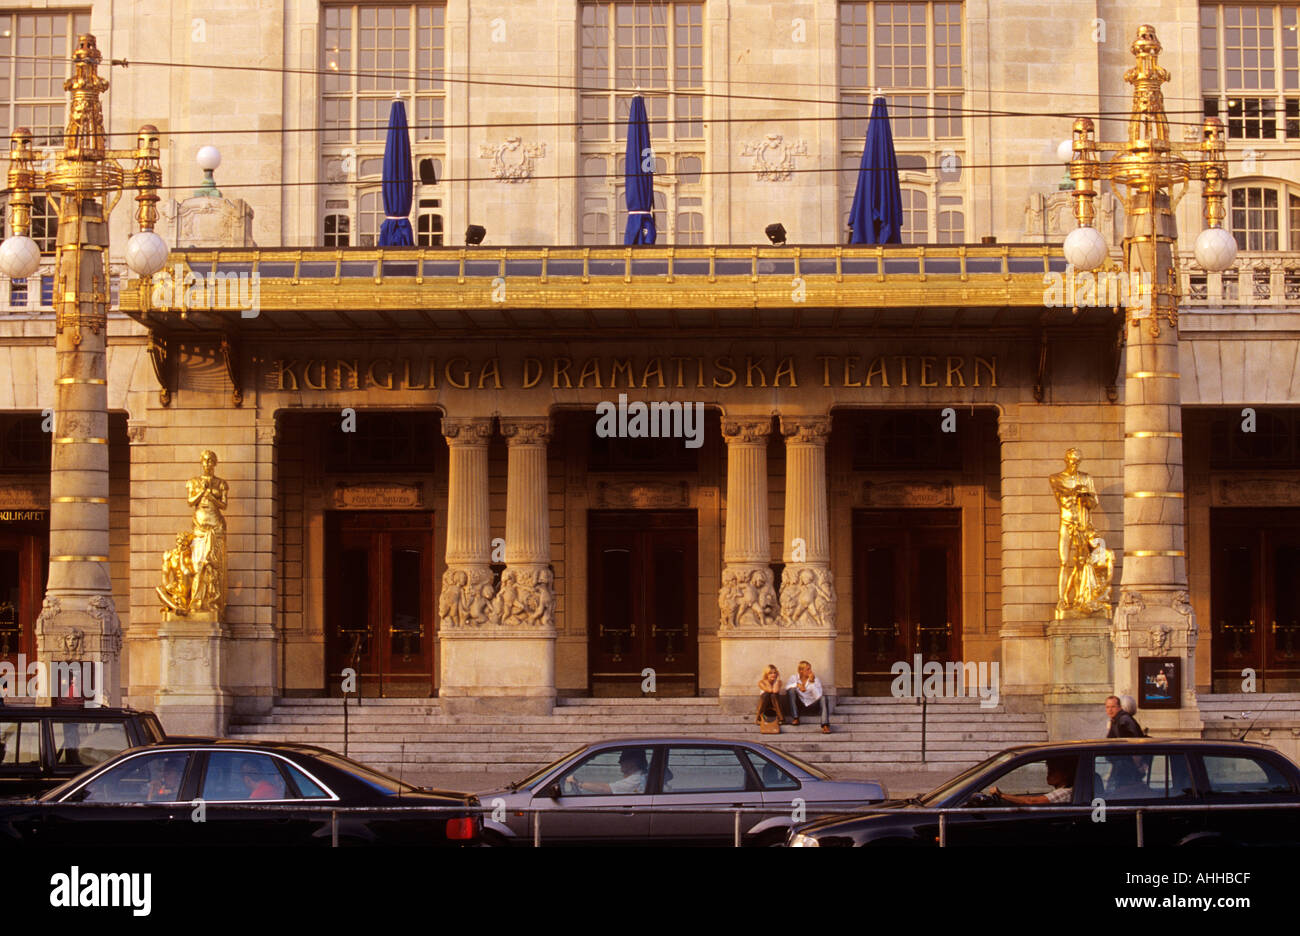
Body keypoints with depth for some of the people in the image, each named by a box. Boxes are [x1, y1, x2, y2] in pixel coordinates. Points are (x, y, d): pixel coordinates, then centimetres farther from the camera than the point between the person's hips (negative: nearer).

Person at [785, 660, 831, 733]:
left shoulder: (815, 680, -2)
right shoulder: (794, 678, 2)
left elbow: (818, 696, -17)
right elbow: (787, 687, -17)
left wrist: (812, 682, -23)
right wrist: (797, 685, -28)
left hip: (812, 706, 0)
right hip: (799, 707, 0)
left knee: (823, 697, -27)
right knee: (792, 690, -21)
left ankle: (825, 725, -41)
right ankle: (795, 718, -22)